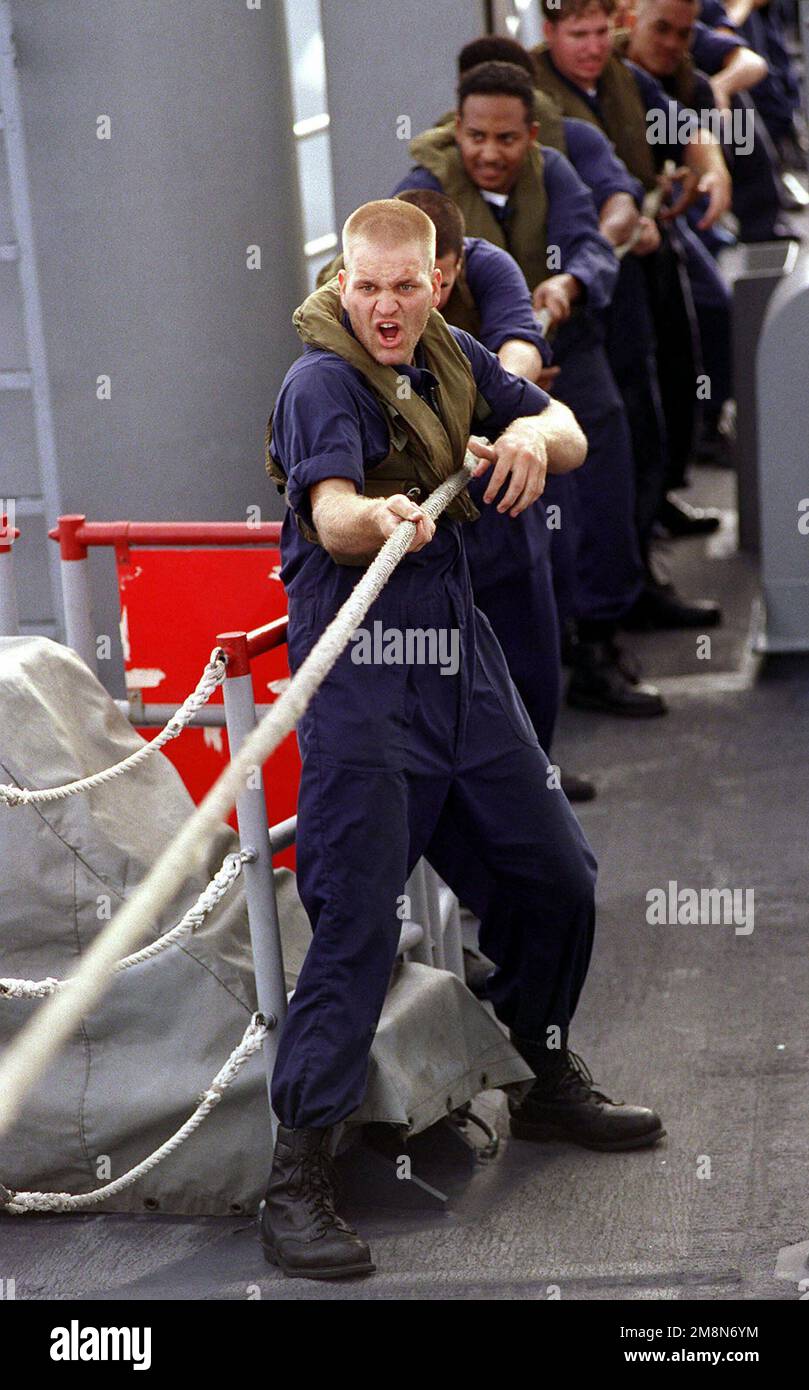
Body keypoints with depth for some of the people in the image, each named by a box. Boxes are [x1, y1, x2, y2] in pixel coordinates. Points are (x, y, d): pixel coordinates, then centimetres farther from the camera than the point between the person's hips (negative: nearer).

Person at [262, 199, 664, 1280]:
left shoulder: (453, 359, 10)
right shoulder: (321, 381, -12)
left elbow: (572, 439, 12)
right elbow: (331, 514, -28)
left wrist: (533, 433, -12)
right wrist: (380, 519, -52)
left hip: (462, 659, 7)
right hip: (360, 678, -7)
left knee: (558, 878, 13)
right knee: (358, 920, -14)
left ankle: (546, 1085, 35)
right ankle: (298, 1177, -9)